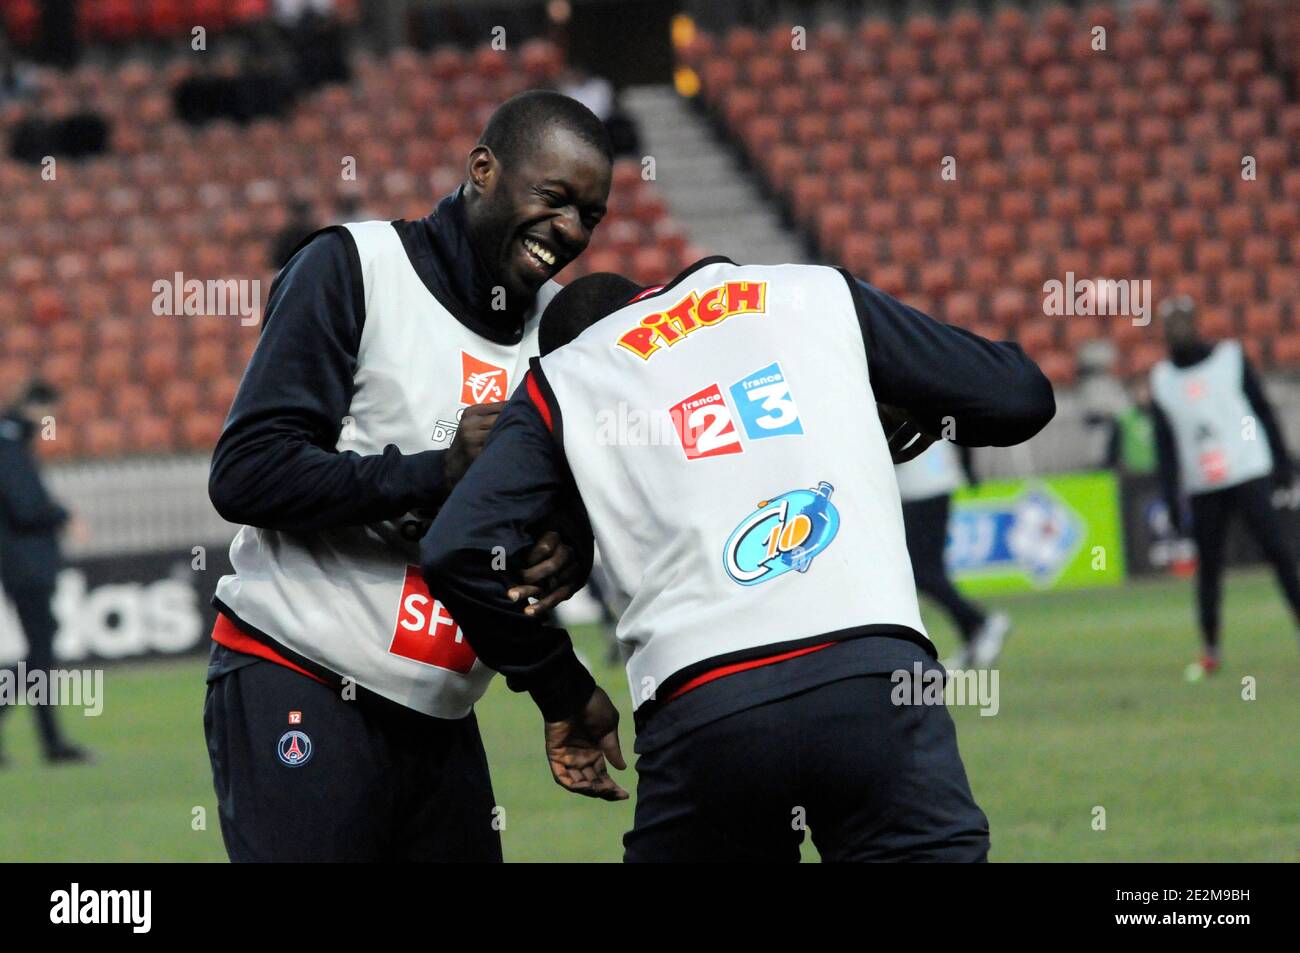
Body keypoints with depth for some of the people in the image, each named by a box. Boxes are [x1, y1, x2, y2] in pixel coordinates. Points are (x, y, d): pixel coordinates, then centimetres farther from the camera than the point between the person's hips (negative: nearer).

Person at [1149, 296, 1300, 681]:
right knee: (1208, 566, 3)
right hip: (1201, 488, 3)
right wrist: (1171, 497, 2)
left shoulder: (1230, 358, 2)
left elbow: (1263, 411, 5)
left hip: (1248, 475, -3)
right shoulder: (1162, 378, 9)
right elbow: (1165, 444, 8)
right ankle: (1210, 652, 10)